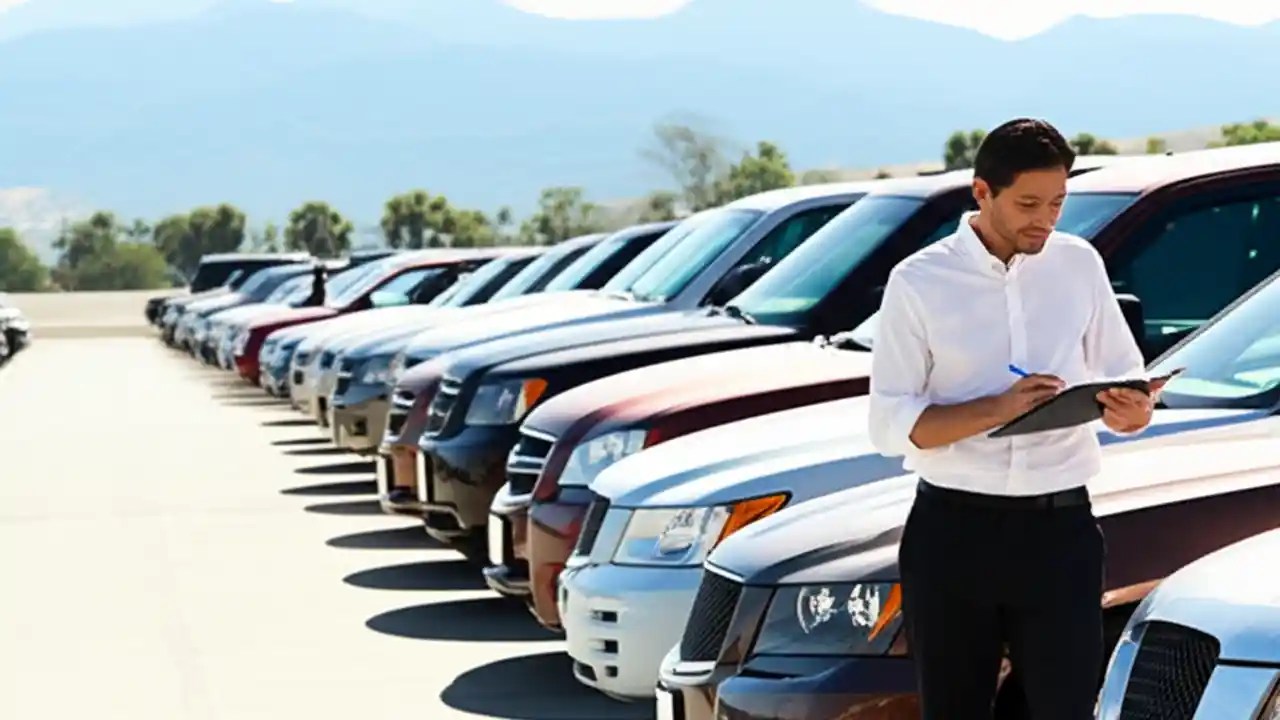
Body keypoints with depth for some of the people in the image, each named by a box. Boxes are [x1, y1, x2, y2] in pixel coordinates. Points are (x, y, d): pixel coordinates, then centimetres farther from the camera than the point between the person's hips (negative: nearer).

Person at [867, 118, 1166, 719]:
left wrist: (1131, 411, -12)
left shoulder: (1080, 265, 6)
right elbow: (889, 425, -8)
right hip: (952, 532, -1)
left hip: (1060, 528, 2)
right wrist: (998, 409, -22)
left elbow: (1125, 375, 13)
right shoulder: (919, 282, -4)